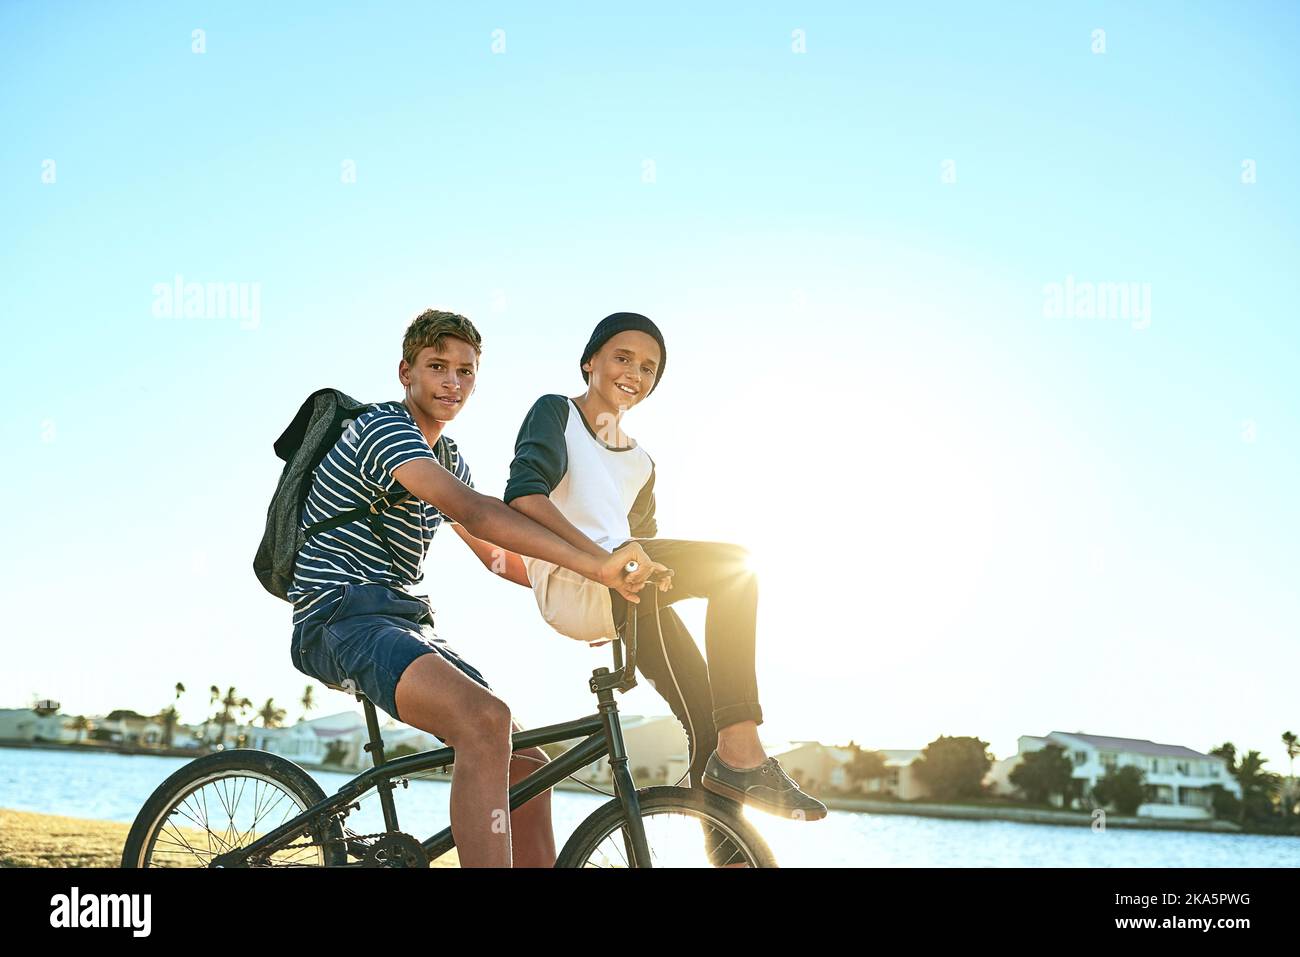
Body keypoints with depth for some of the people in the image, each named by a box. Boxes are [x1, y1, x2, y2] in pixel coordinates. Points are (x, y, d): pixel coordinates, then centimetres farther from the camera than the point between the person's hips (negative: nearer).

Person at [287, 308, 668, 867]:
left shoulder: (448, 459, 19)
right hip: (345, 616, -10)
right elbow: (474, 513, -28)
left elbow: (495, 557, 28)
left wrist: (579, 589, 16)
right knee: (486, 722, -34)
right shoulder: (385, 428, -11)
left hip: (402, 624, 10)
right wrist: (592, 564, -35)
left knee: (525, 766, 5)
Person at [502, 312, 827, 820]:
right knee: (733, 563, -23)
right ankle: (741, 754, -28)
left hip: (621, 599, 8)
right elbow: (524, 494, -13)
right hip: (572, 584, -8)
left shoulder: (640, 464, 29)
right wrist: (603, 557, -25)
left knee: (707, 714, -9)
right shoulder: (555, 412, 7)